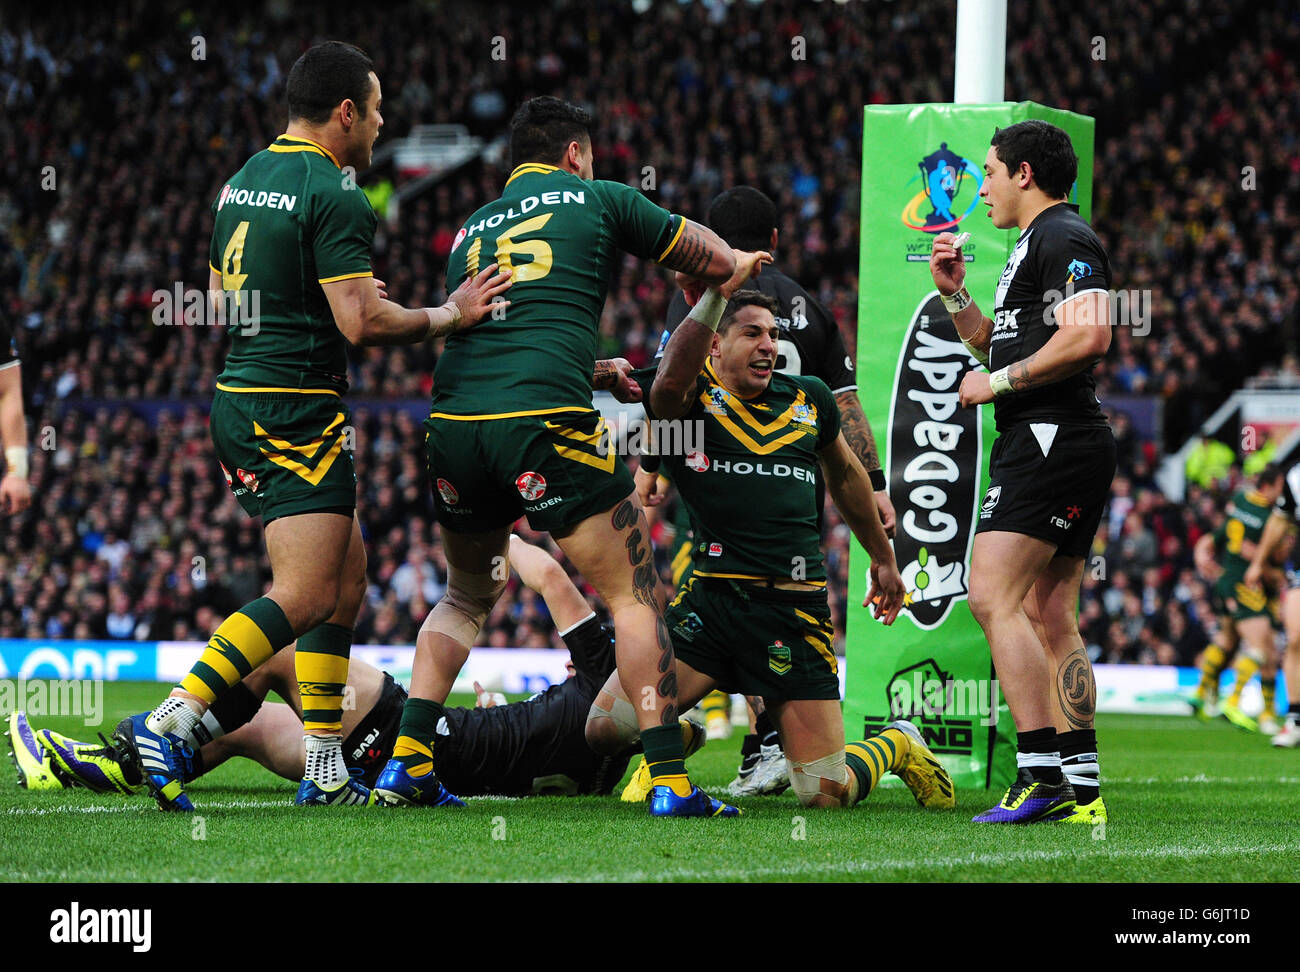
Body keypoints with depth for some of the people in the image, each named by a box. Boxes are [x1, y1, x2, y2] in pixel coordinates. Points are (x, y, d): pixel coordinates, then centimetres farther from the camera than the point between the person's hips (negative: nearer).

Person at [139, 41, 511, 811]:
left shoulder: (244, 181, 14)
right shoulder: (333, 193, -14)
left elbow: (221, 300, 23)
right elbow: (363, 322, -20)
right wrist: (450, 317, -7)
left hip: (241, 396, 10)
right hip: (295, 414, -10)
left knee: (347, 576, 13)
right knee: (304, 598, -13)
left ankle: (326, 770, 11)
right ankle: (168, 725, -21)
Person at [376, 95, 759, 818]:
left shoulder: (471, 232, 27)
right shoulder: (598, 199, 12)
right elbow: (715, 264, 18)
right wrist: (740, 263, 42)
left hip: (454, 424, 6)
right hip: (545, 423, -6)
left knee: (467, 597, 25)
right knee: (635, 595, 2)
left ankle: (406, 761, 15)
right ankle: (671, 783, -6)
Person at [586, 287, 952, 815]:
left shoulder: (809, 398, 13)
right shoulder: (692, 395, 0)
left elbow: (845, 475, 32)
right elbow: (670, 382, -27)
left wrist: (883, 558, 41)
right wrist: (711, 299, -36)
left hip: (794, 609, 1)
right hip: (711, 599, -1)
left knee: (825, 796, -5)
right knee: (605, 730, -15)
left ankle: (897, 746, 31)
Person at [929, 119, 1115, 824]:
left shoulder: (1063, 238, -9)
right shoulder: (1034, 245, 24)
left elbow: (1086, 337, -24)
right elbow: (1002, 346, 32)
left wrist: (999, 383, -15)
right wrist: (954, 293, 18)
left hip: (1051, 438, -11)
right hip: (1041, 442, 11)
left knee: (993, 596, -17)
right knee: (1048, 618, 9)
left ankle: (1041, 772, -23)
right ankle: (1081, 787, 9)